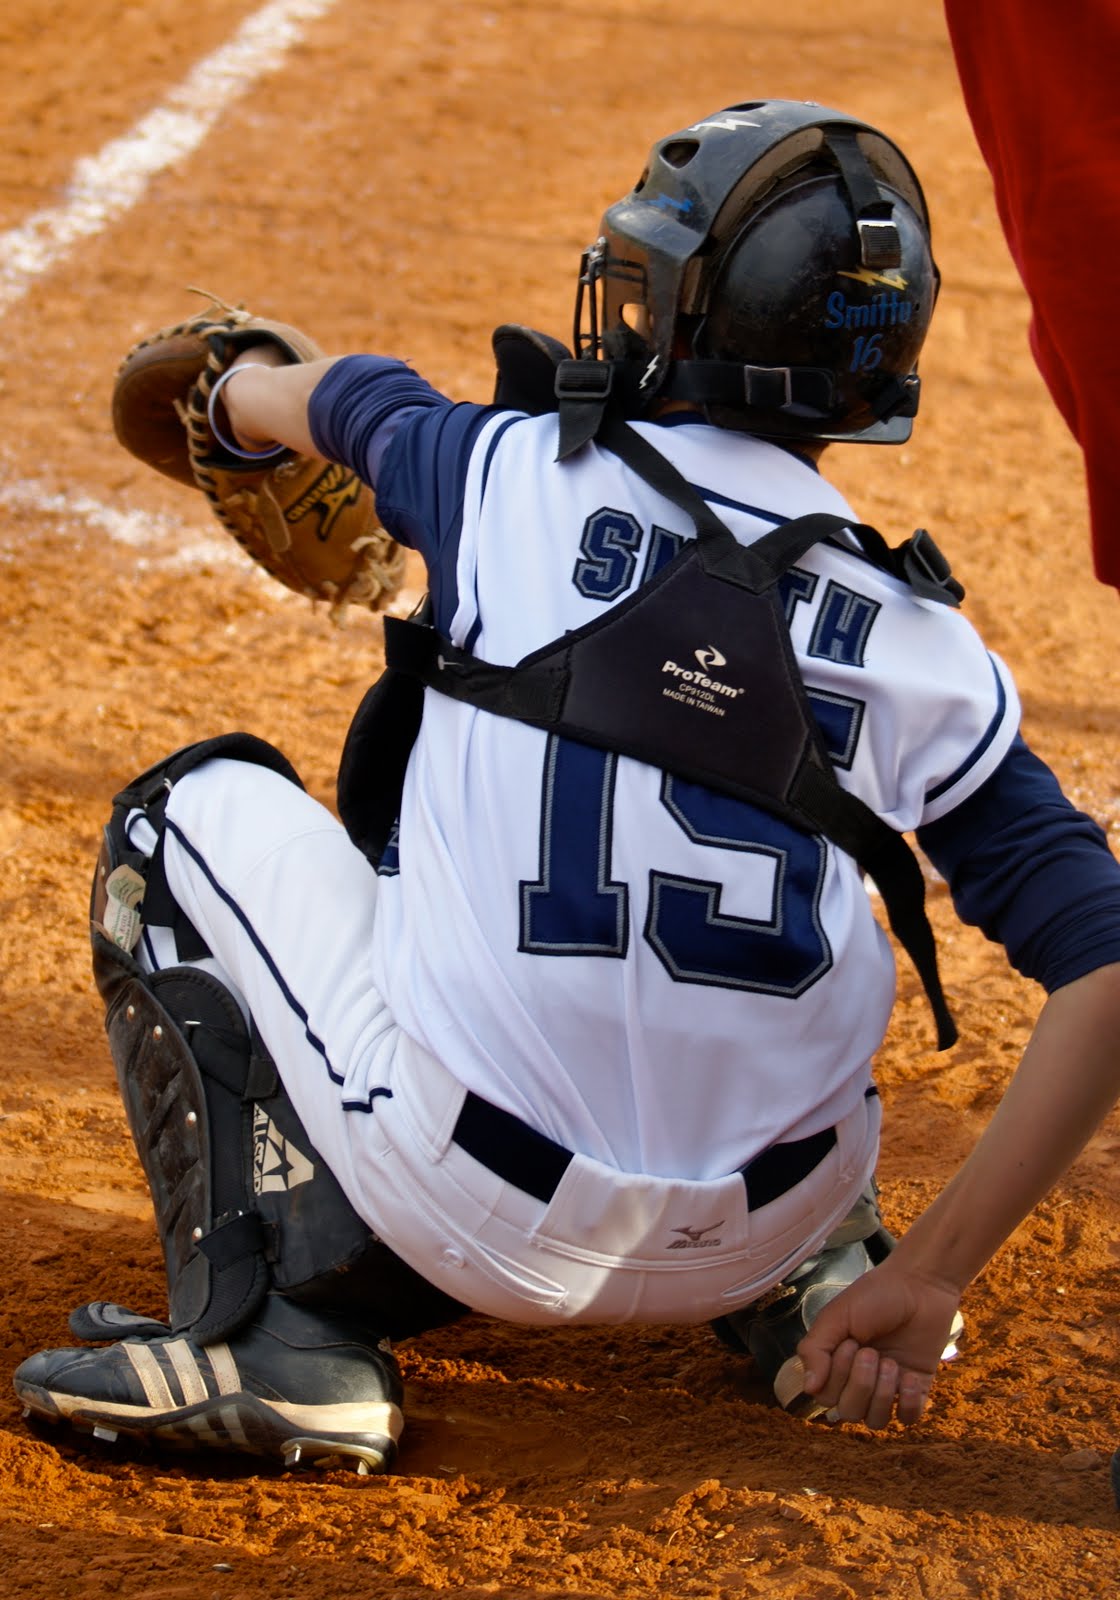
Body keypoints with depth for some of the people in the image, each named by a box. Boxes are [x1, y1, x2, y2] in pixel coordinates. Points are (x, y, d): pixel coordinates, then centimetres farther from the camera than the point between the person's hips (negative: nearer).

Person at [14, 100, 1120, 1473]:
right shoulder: (924, 655, 3)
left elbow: (340, 397, 24)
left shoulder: (518, 475, 0)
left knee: (195, 809, 18)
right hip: (761, 1230, 4)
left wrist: (241, 393, 49)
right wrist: (928, 1276, -3)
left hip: (475, 1214, -4)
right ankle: (815, 1281, 21)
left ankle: (272, 1334, 4)